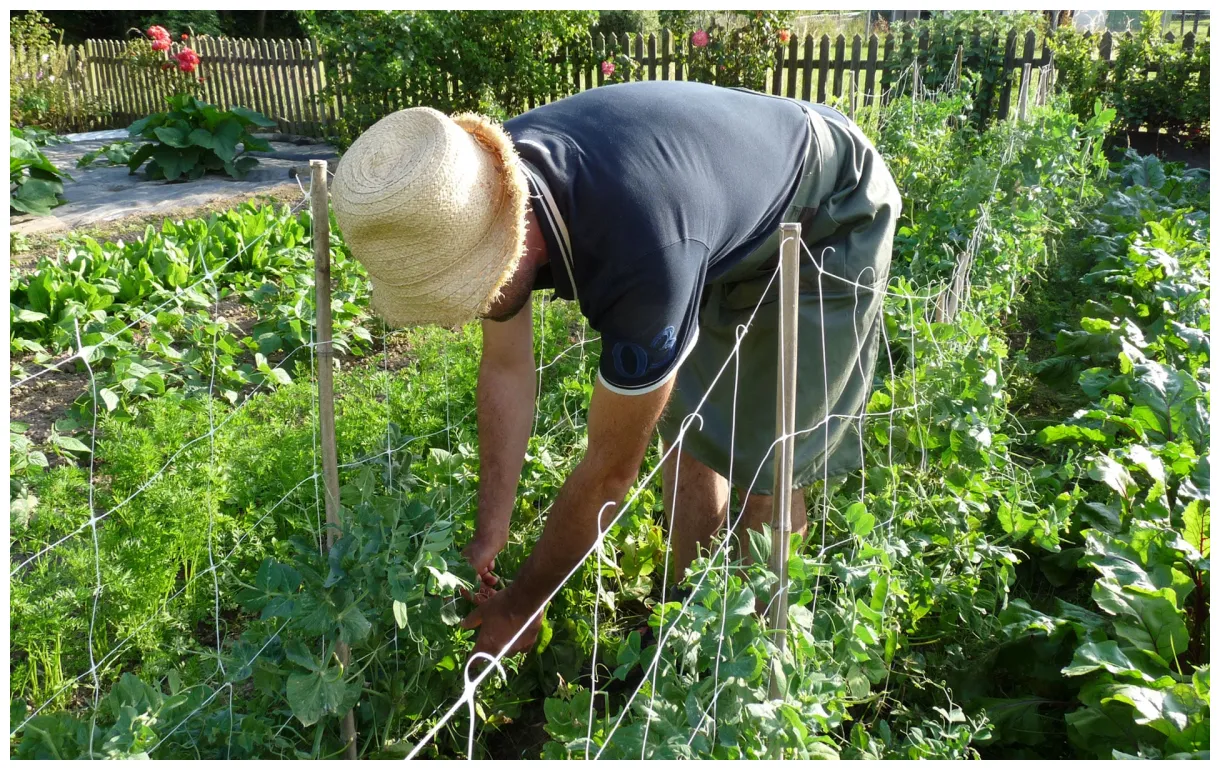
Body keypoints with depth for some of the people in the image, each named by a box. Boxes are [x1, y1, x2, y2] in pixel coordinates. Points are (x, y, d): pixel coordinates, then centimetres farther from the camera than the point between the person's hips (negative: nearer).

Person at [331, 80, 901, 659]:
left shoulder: (640, 251, -45)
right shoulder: (482, 189, -22)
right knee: (684, 429, 6)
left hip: (831, 223, -6)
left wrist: (521, 605, -15)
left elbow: (609, 470, -31)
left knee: (761, 465, -7)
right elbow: (505, 369, -9)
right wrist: (489, 536, -6)